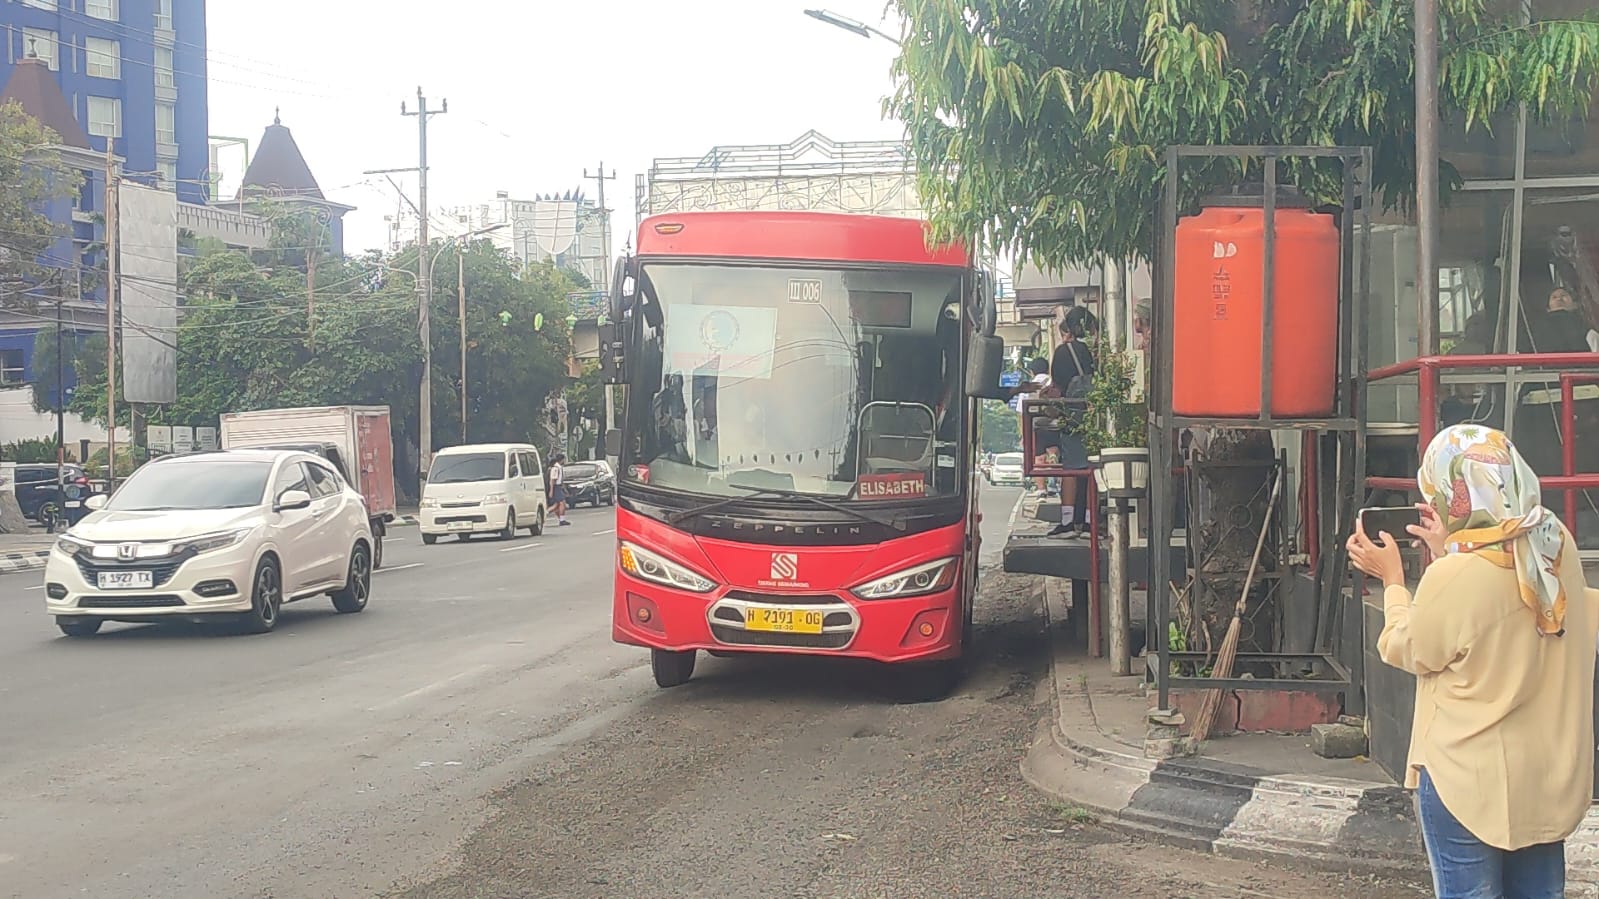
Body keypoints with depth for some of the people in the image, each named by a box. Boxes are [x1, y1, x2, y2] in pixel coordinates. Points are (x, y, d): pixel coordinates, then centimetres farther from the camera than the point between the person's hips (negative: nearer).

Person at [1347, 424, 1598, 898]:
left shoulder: (1454, 578, -25)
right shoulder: (1558, 543, -5)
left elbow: (1407, 651, -6)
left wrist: (1392, 578, 5)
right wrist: (1448, 554, 12)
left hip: (1472, 781, -6)